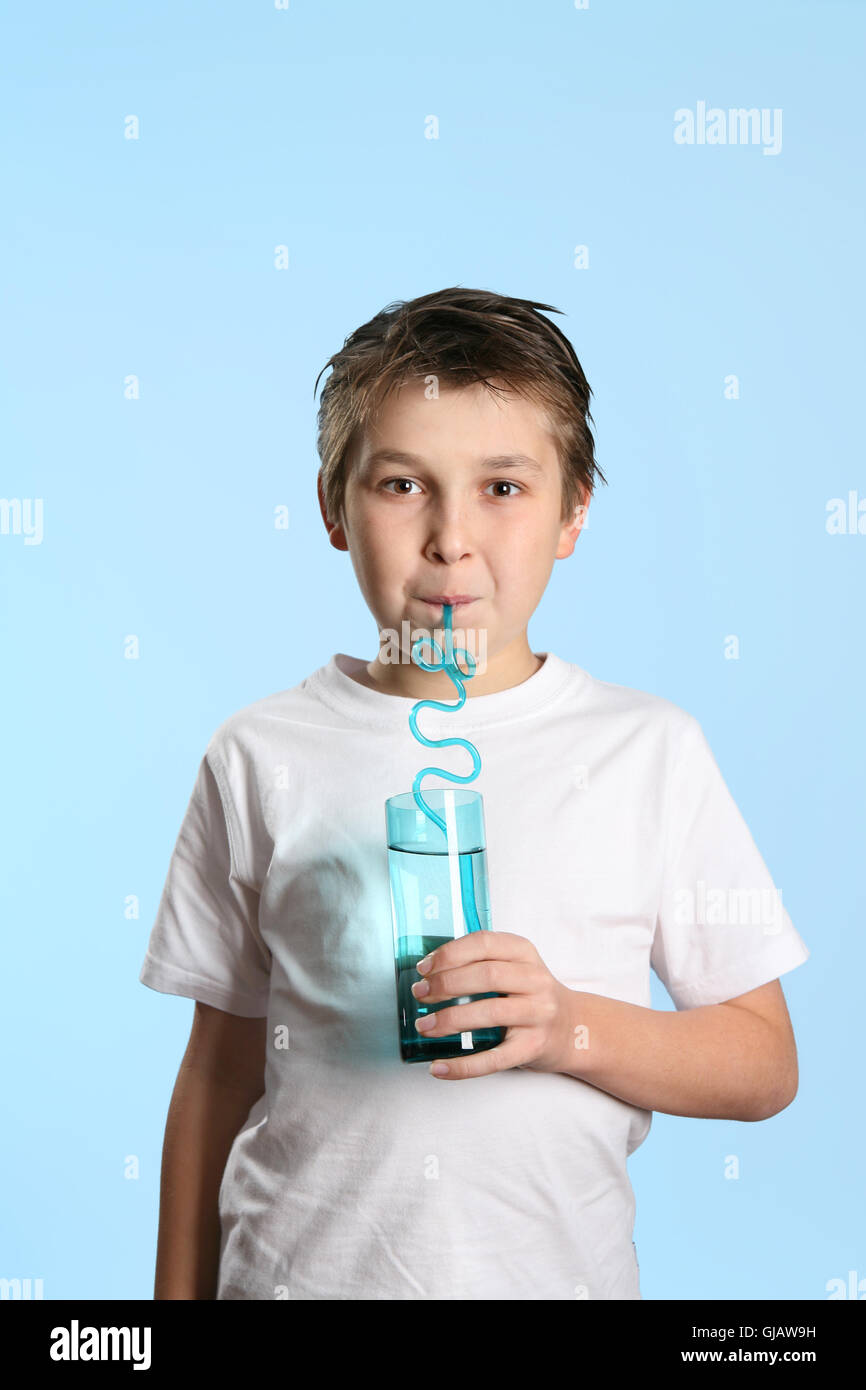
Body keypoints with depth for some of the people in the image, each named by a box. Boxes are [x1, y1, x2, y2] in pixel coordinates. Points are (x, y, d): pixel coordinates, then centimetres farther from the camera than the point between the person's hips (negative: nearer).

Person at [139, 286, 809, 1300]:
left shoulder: (651, 750, -5)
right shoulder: (262, 758, -4)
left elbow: (765, 1066, -3)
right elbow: (220, 1072, 3)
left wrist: (572, 1026, -19)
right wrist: (180, 1291, 4)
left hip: (559, 1267, 0)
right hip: (298, 1268, 0)